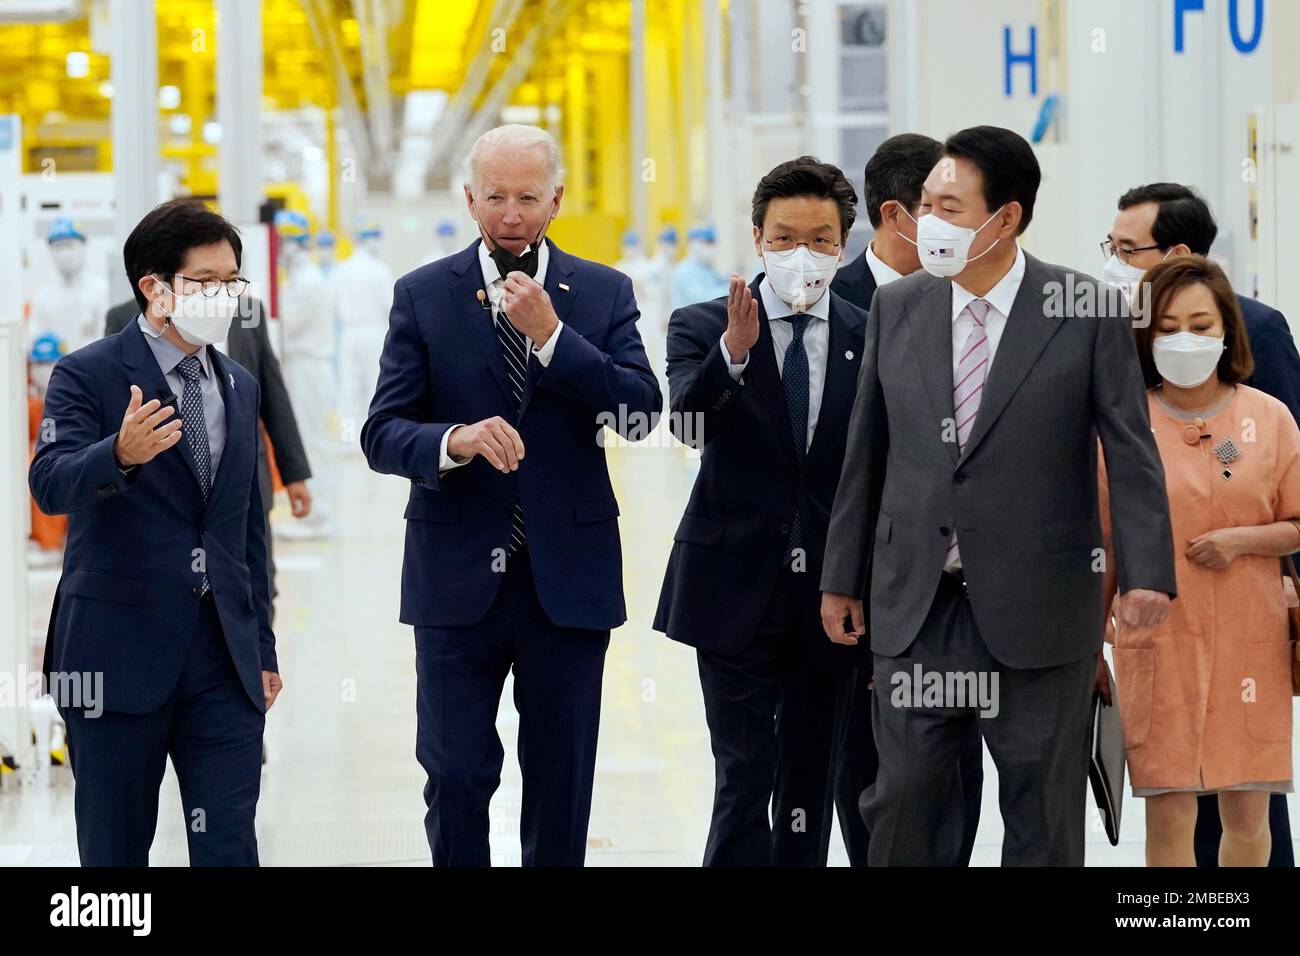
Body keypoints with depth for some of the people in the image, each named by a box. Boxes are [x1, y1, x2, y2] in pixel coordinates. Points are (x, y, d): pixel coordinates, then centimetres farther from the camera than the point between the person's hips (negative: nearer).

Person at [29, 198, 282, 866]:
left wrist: (262, 649, 19)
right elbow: (50, 484, -20)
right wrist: (120, 454, -41)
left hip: (223, 659, 5)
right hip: (118, 654, -4)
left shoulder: (239, 387, 16)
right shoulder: (87, 376, -4)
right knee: (115, 850, 4)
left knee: (230, 848, -1)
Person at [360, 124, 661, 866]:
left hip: (567, 577, 1)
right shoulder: (423, 296, 3)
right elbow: (383, 434, -4)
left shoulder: (605, 293, 6)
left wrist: (550, 333, -15)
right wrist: (454, 441, -25)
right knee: (457, 776, 0)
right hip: (459, 578, -1)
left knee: (562, 781, 7)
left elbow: (641, 410, -7)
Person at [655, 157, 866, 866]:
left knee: (809, 786, 11)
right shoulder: (703, 328, 0)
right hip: (736, 591, -2)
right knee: (745, 777, -7)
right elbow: (688, 421, -19)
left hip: (828, 595, 2)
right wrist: (733, 351, -36)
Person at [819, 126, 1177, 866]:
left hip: (1036, 610, -3)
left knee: (1044, 813, 6)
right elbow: (866, 452, 11)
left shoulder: (1090, 316, -6)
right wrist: (842, 576, 11)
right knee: (904, 800, 5)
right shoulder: (898, 307, 5)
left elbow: (1132, 451, -8)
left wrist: (1147, 573, -20)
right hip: (915, 605, 3)